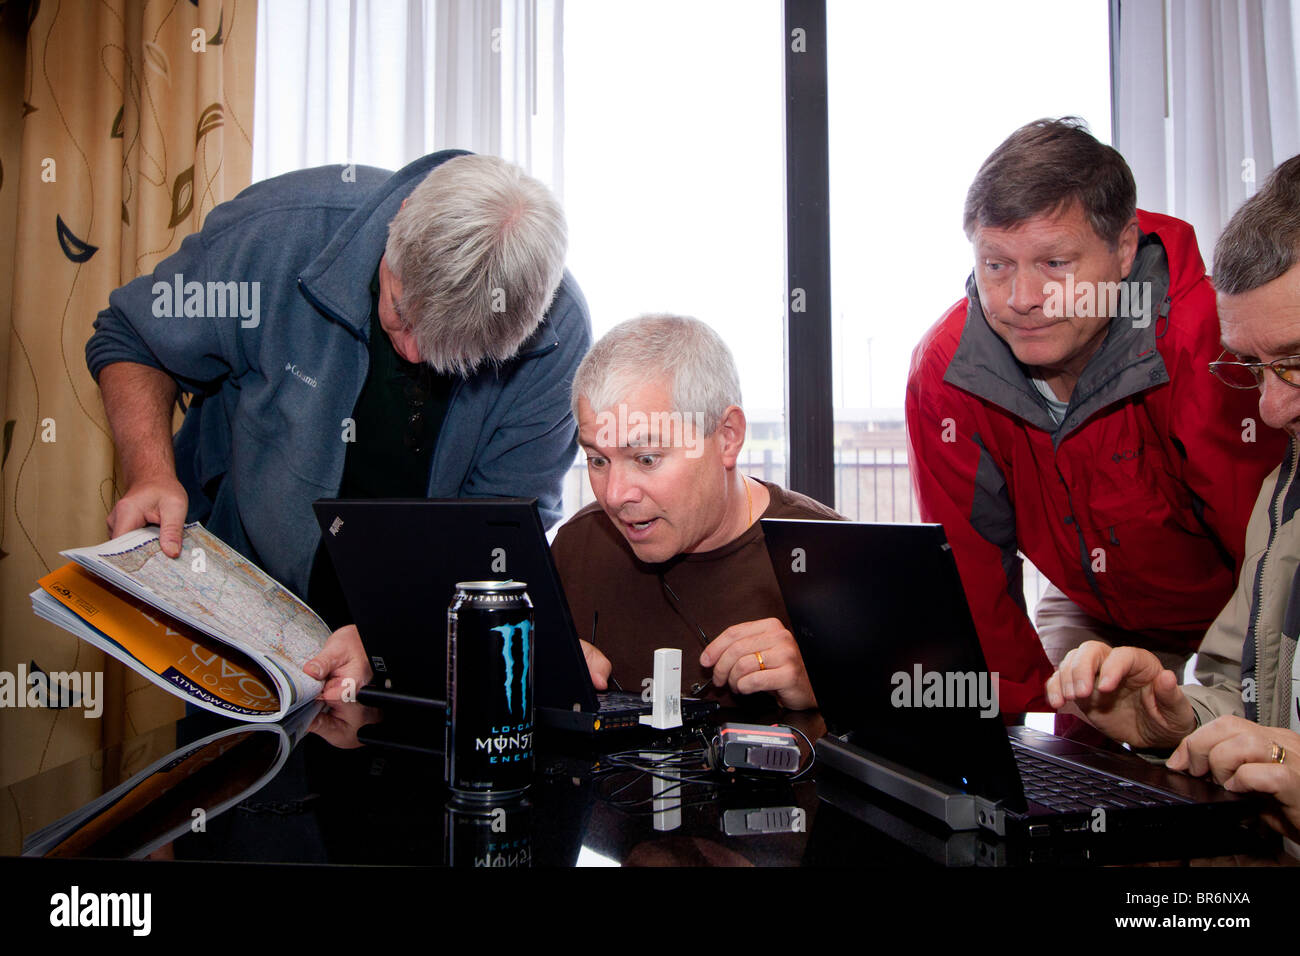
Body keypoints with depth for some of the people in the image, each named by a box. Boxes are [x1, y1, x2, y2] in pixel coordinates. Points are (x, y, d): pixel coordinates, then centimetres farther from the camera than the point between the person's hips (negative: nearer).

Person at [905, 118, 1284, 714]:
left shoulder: (1208, 342, -30)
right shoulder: (945, 369, -18)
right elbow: (969, 563, -11)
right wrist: (1025, 705, -17)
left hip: (1241, 620, -2)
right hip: (1092, 614, 3)